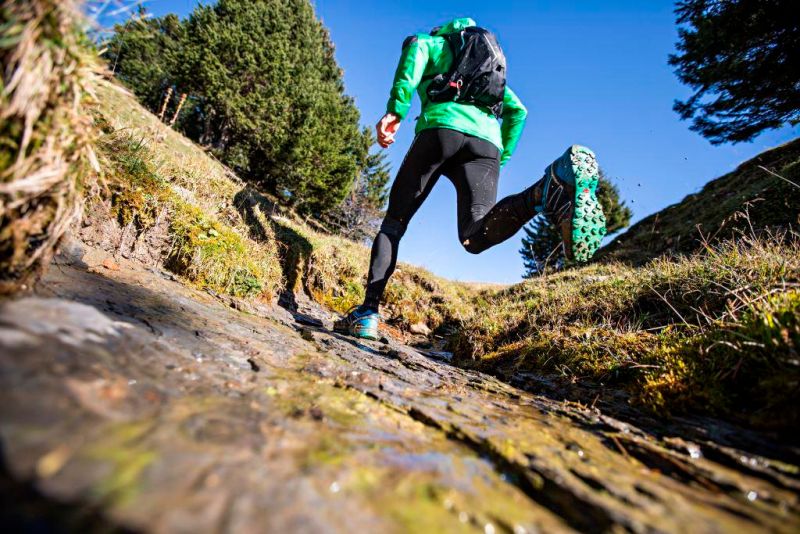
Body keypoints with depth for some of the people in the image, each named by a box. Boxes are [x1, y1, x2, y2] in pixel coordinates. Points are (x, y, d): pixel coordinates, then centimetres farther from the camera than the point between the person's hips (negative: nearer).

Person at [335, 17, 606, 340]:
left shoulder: (434, 42, 28)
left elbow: (415, 48, 1)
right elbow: (517, 111, 29)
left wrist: (395, 110, -11)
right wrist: (502, 158, 26)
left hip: (442, 128, -3)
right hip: (488, 141, 4)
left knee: (393, 223, 5)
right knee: (476, 237, -16)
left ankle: (367, 314, -8)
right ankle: (555, 187, -42)